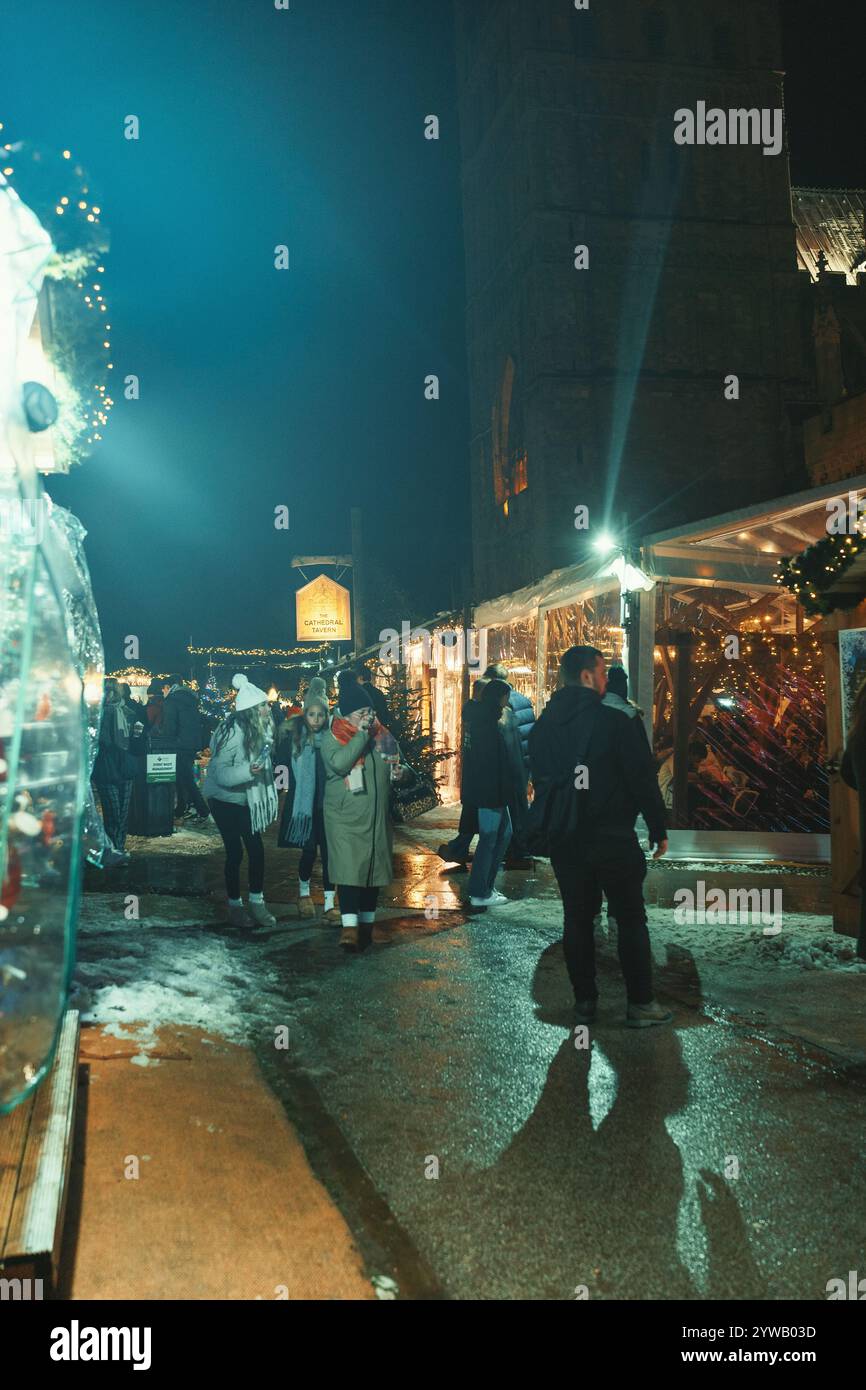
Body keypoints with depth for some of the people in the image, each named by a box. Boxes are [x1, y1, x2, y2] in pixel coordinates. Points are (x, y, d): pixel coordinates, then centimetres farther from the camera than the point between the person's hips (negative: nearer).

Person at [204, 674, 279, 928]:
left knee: (256, 849, 5)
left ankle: (256, 902, 18)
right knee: (235, 852, -3)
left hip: (244, 798, 7)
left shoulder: (259, 729, -4)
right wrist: (248, 770, -40)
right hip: (224, 799, -7)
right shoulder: (233, 733, -26)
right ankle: (235, 906, 13)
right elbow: (221, 775, -29)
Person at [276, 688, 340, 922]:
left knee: (328, 851, 0)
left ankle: (329, 903, 7)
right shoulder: (293, 738, -3)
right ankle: (304, 892, 32)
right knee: (309, 850, 6)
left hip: (326, 804, 1)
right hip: (302, 803, -1)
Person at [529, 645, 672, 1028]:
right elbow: (643, 780, -11)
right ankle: (640, 1004, 10)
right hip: (614, 838, -5)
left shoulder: (542, 728, 4)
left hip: (566, 841, 5)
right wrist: (659, 830, -1)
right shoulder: (617, 721, -13)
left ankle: (585, 1001, 17)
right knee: (630, 920, 5)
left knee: (577, 918, 11)